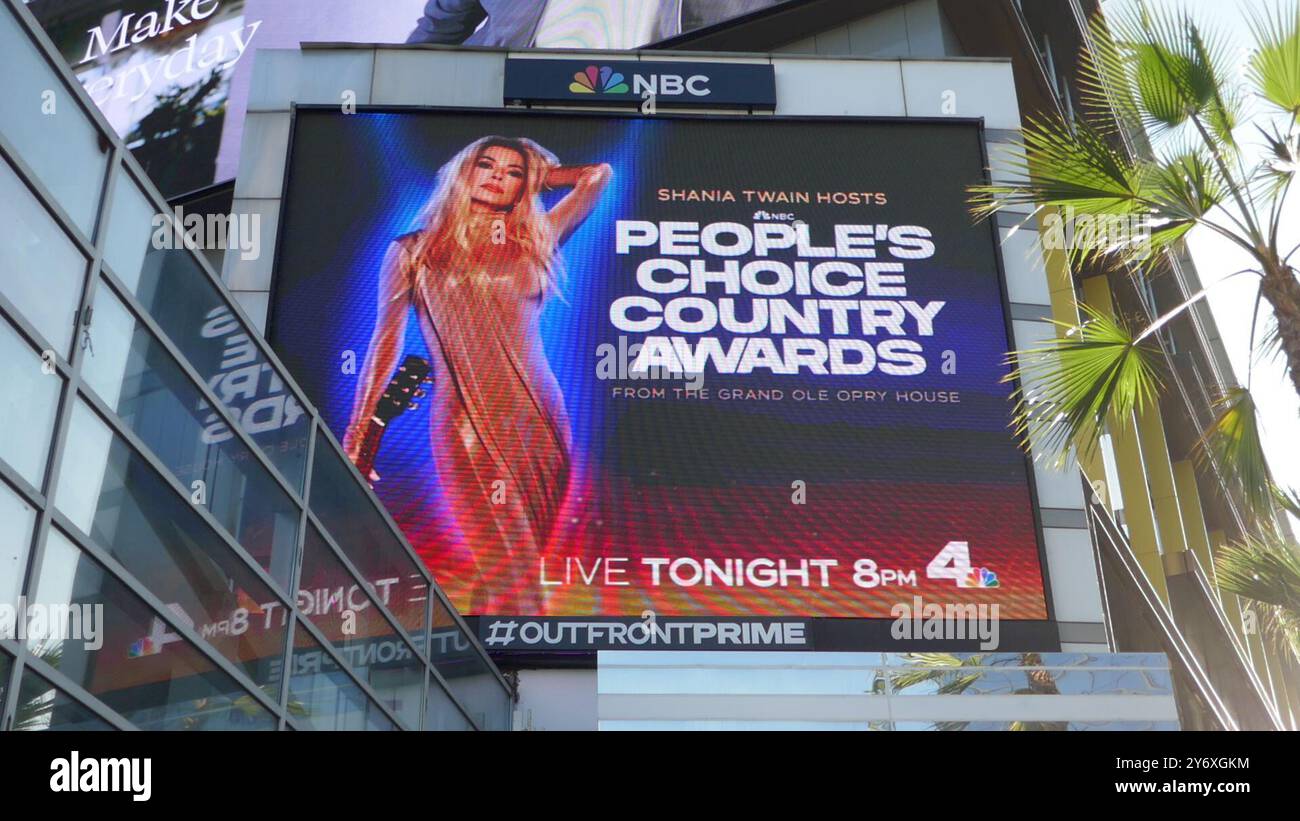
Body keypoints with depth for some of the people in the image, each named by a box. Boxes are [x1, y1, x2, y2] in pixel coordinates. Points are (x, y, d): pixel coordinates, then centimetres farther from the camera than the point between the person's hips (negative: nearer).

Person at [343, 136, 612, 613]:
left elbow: (598, 175, 21)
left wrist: (538, 176, 27)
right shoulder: (413, 251, 11)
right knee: (507, 566, -13)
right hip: (465, 422, -3)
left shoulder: (534, 244, 15)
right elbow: (385, 344, 10)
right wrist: (356, 433, 6)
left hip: (540, 417, 3)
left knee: (524, 560, 2)